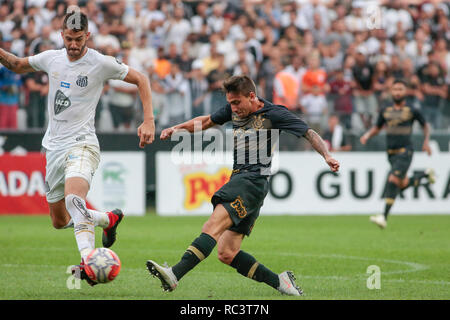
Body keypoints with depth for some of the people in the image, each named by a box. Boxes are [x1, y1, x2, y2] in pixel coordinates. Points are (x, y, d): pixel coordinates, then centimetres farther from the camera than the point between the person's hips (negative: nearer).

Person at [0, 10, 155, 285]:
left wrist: (149, 121, -7)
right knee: (59, 221, 14)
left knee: (74, 198, -35)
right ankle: (109, 219, 40)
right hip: (54, 147, 7)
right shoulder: (51, 58, 6)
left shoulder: (101, 63, -8)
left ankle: (88, 263, -47)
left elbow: (141, 79, 2)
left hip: (81, 144, -7)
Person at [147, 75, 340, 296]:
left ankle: (175, 275, -39)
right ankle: (279, 281, 8)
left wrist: (326, 155, -14)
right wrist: (177, 128, 25)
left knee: (213, 226, -26)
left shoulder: (273, 114, -2)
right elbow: (207, 121, 32)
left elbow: (309, 133, 1)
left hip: (253, 180, -8)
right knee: (226, 253, 0)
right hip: (239, 178, 8)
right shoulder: (235, 110, 16)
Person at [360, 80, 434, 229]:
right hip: (391, 153, 5)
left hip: (405, 152, -5)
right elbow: (377, 127, 20)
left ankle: (384, 217, -22)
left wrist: (426, 141, 0)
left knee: (393, 180, -20)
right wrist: (367, 135, 1)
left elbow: (425, 125, 13)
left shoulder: (412, 111, -2)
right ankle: (426, 175, 42)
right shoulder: (385, 111, 9)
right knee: (402, 185, 12)